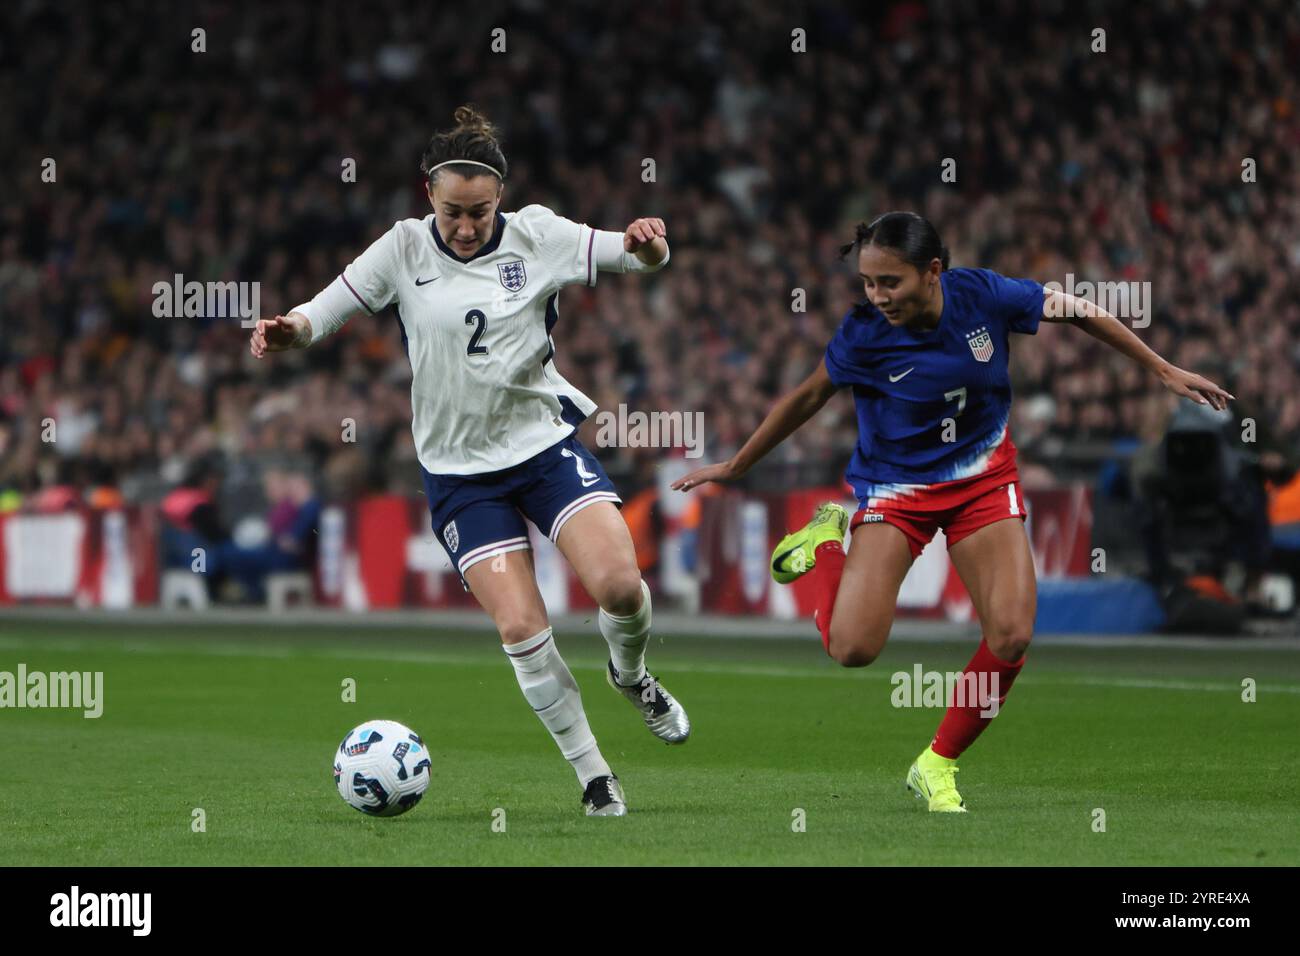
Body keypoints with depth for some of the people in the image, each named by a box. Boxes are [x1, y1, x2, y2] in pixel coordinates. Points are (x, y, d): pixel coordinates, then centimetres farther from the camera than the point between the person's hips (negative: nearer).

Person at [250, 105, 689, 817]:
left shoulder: (536, 236, -3)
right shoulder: (405, 249, -4)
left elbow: (638, 257, -5)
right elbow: (326, 311, -5)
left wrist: (647, 246, -30)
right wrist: (291, 329, -28)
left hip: (546, 443, 0)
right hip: (460, 470, 0)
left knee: (618, 584, -19)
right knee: (520, 629, -13)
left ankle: (631, 677, 15)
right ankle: (593, 776, 3)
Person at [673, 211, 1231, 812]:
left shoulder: (984, 295, -19)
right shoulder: (863, 335, -21)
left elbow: (1080, 313, -2)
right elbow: (806, 399, -3)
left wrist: (1163, 370, 6)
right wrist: (735, 467, 7)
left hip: (983, 480, 2)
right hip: (895, 486, -2)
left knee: (1011, 638, -15)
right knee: (852, 649, -16)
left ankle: (938, 765, 7)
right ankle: (829, 540, 16)